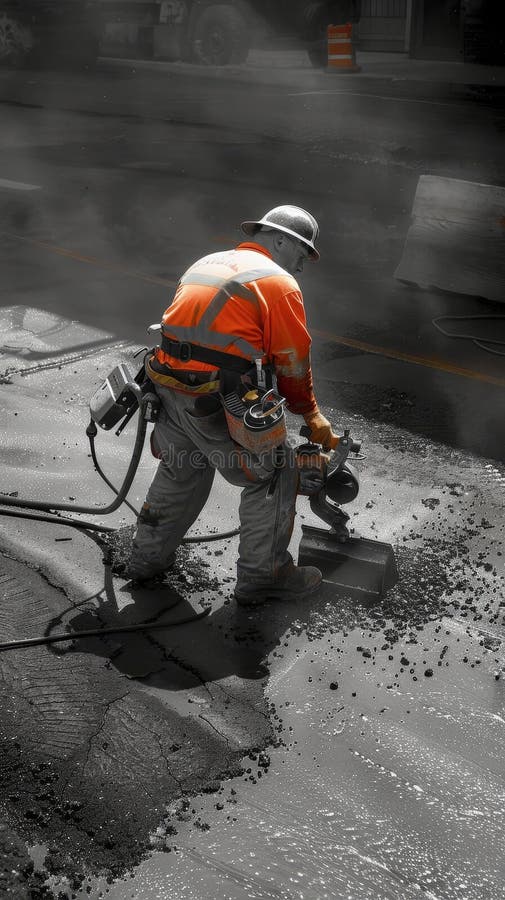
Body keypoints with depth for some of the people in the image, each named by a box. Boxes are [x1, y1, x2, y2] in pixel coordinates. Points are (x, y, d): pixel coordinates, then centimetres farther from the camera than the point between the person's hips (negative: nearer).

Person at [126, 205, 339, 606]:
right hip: (216, 403, -8)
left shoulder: (207, 264, 20)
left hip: (168, 386, 8)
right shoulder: (280, 283, -4)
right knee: (275, 475, 9)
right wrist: (312, 415, 15)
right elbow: (294, 364, 0)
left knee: (183, 469, 29)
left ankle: (148, 558, 41)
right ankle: (262, 576, 18)